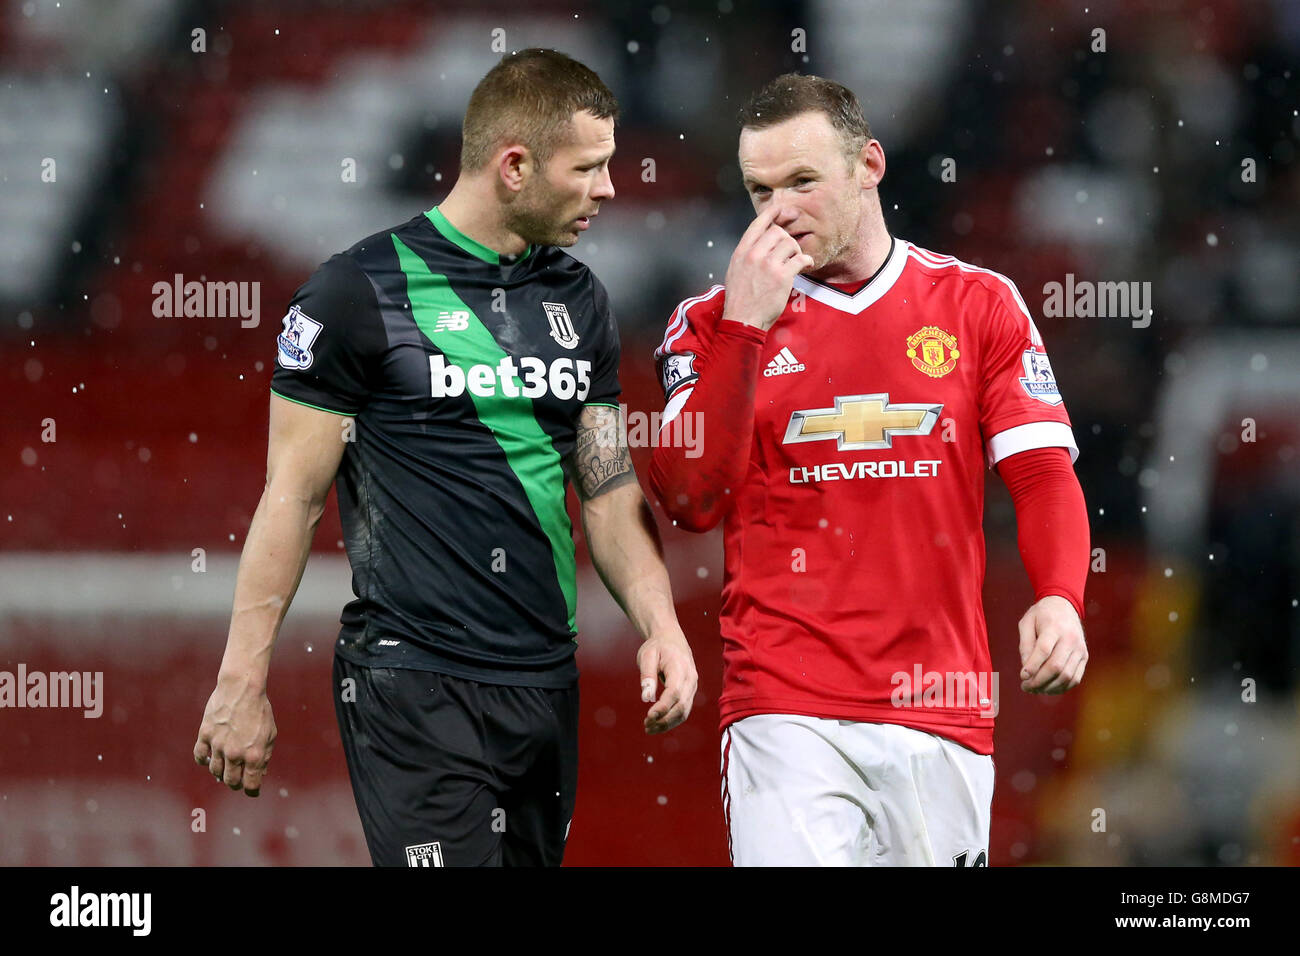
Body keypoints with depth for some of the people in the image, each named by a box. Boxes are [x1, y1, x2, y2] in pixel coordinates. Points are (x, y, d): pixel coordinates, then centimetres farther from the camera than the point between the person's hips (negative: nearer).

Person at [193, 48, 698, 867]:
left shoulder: (578, 300, 12)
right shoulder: (363, 292, -7)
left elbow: (610, 488, 14)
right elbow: (293, 498, -6)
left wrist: (659, 623, -4)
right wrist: (243, 685, -7)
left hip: (548, 679, 7)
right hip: (417, 686, -6)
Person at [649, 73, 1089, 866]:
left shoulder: (978, 304, 9)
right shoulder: (716, 322, 7)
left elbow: (1043, 473, 3)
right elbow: (692, 502, -5)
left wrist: (1060, 599, -17)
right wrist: (743, 327, -11)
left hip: (941, 712, 2)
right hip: (786, 713, -2)